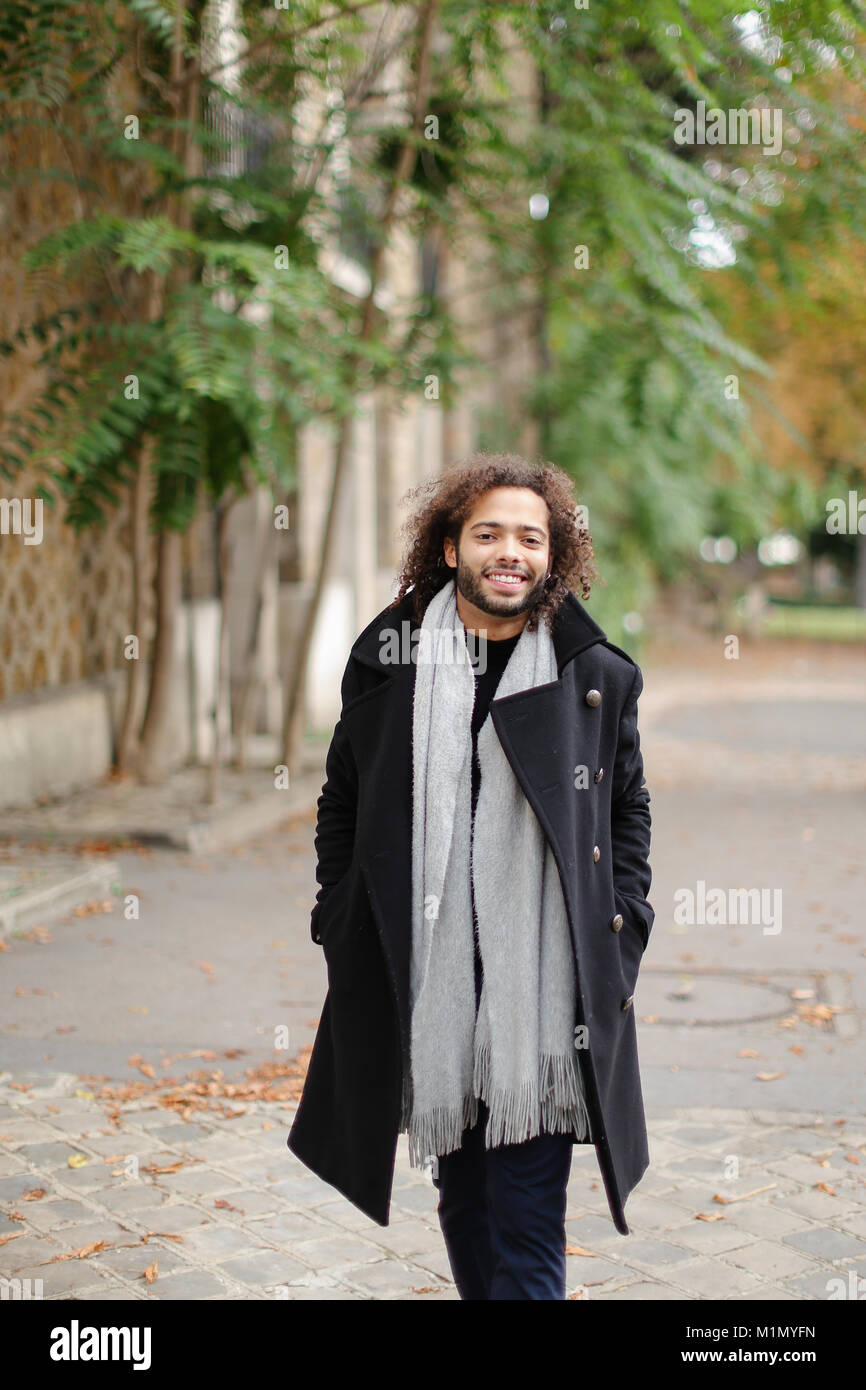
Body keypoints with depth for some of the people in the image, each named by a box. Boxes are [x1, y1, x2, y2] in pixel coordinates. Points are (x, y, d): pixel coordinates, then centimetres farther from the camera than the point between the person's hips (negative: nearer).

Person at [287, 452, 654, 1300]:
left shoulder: (598, 675, 3)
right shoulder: (386, 661, 4)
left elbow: (629, 810, 11)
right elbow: (341, 806, 12)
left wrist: (619, 941, 2)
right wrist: (341, 929, 5)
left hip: (548, 1000, -2)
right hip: (422, 995, 2)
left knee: (527, 1235, -1)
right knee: (463, 1206, 17)